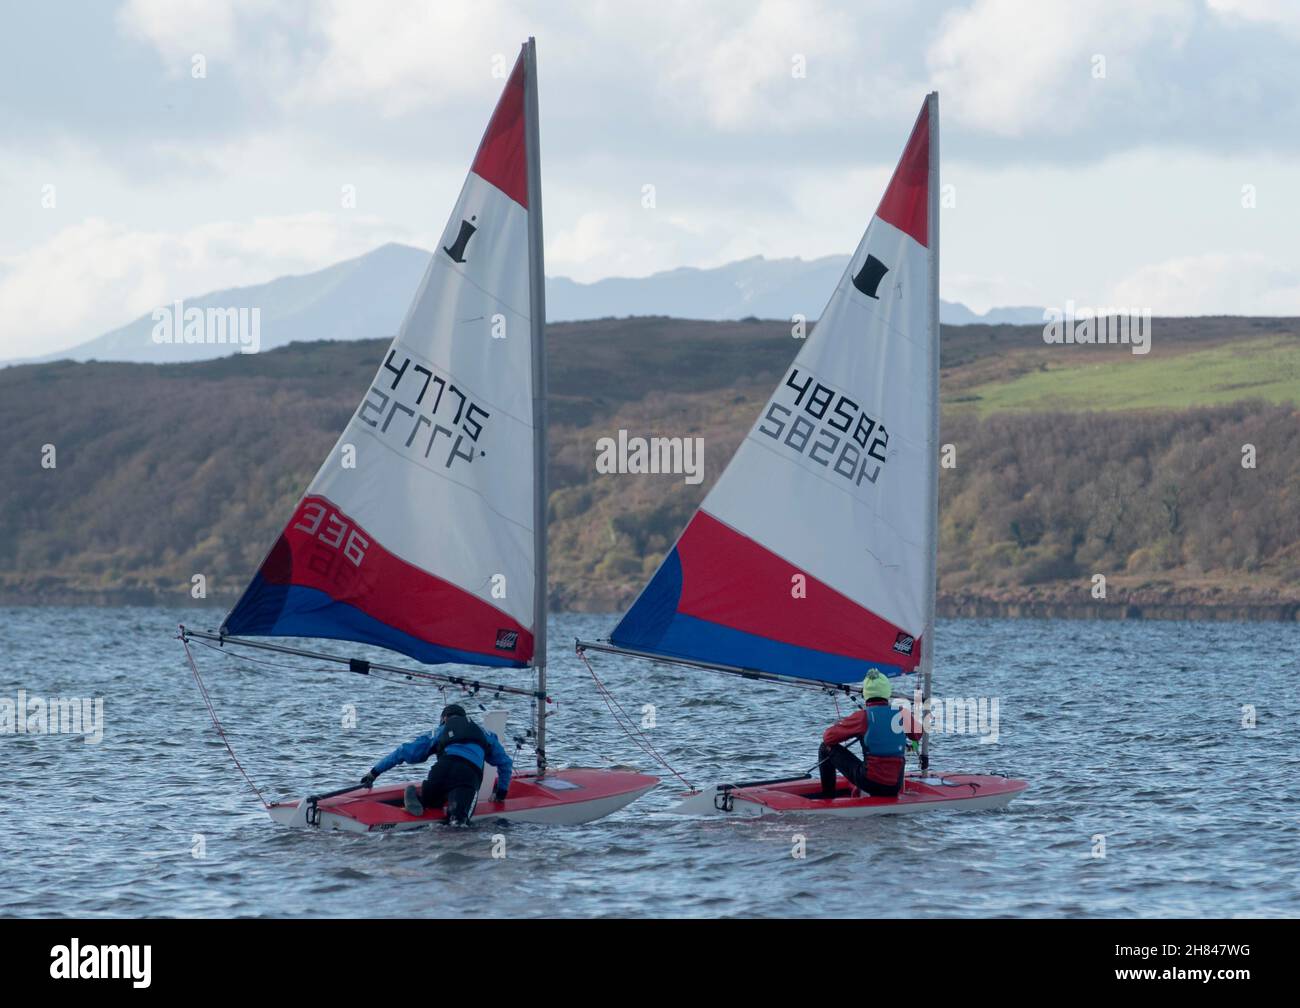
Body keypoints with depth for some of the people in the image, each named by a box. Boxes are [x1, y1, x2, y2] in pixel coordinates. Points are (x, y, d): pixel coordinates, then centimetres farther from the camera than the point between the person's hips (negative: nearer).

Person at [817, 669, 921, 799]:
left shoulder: (862, 717, -12)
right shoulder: (902, 714, 0)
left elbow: (828, 738, -3)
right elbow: (917, 734, 22)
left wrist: (840, 723, 18)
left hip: (869, 782, -5)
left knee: (826, 749, 11)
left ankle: (827, 798, 17)